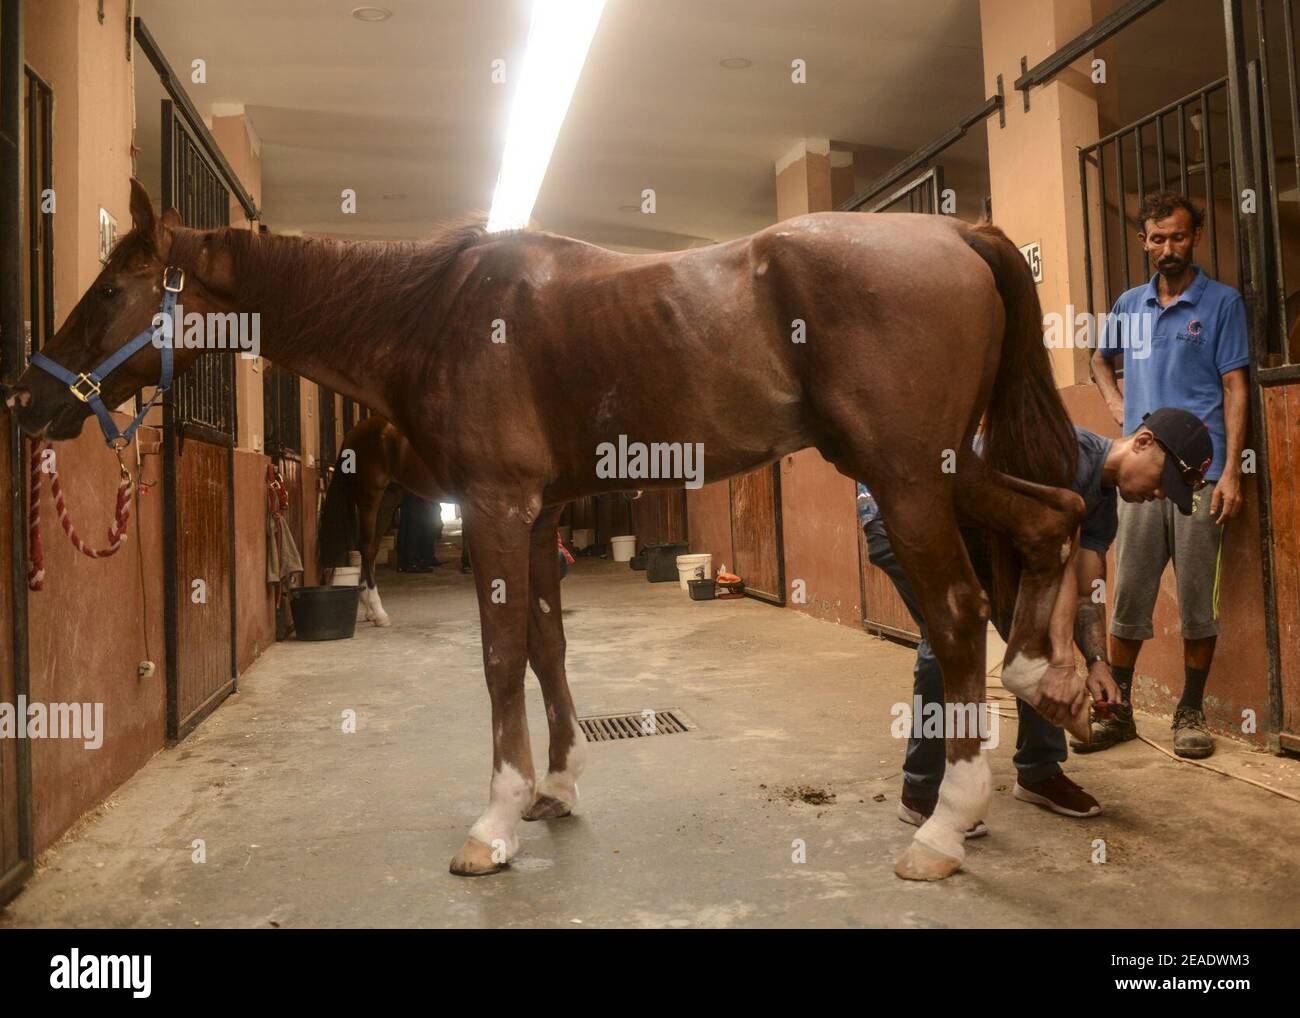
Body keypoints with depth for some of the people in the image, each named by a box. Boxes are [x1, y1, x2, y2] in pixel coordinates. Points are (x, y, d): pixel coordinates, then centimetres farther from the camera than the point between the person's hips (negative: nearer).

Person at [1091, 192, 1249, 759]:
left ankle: (1191, 713, 16)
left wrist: (1231, 471, -10)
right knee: (1128, 600, 4)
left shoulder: (1221, 302, 3)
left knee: (1197, 602, 3)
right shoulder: (1129, 305, 14)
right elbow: (1100, 359, 32)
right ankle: (1118, 710, 14)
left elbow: (1235, 389, -1)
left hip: (1200, 475, -3)